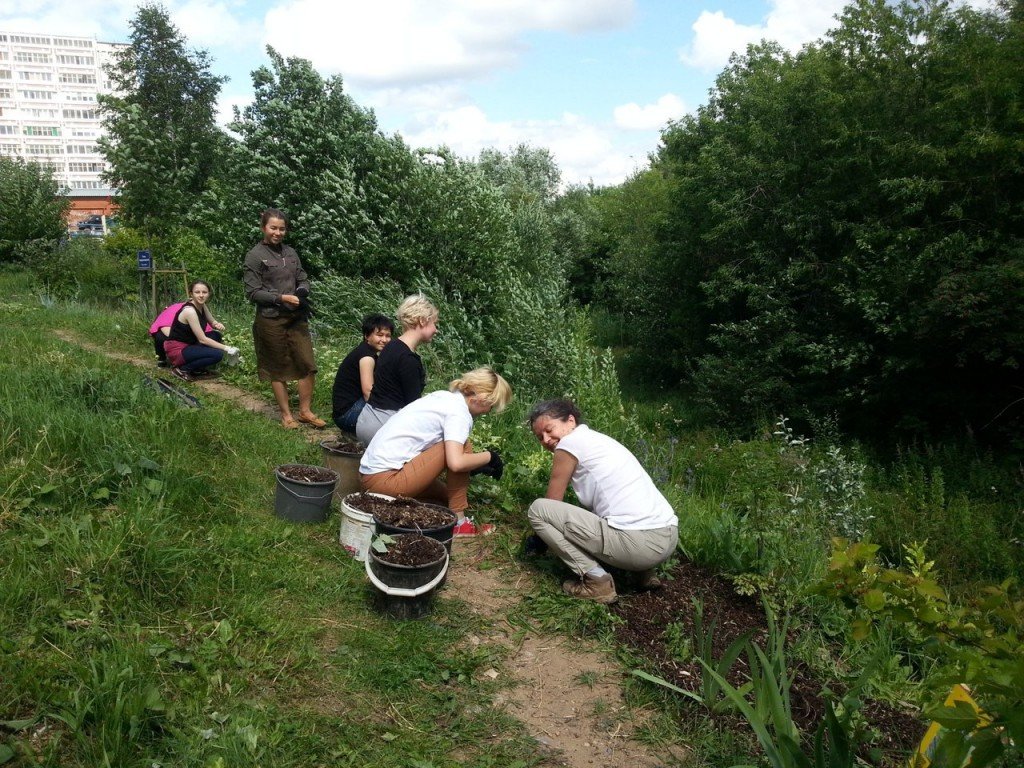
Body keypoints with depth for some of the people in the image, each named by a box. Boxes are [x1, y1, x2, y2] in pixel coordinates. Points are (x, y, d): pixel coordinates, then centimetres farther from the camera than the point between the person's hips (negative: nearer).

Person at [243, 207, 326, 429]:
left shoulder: (290, 252, 10)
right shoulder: (255, 256, -6)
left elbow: (303, 279, 15)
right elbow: (252, 292, -8)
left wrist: (302, 291, -8)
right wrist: (282, 298, -17)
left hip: (296, 317, 5)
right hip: (271, 320, -5)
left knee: (308, 365, 2)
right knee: (278, 369, 6)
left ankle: (305, 411, 17)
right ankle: (286, 415, 17)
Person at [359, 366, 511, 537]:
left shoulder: (443, 397, 13)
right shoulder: (459, 412, -13)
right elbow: (456, 463, -26)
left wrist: (477, 464, 16)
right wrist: (489, 456, -9)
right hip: (386, 481, -10)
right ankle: (458, 521, -3)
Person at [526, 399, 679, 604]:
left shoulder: (569, 442, -1)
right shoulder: (598, 439, 24)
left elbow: (552, 504, 8)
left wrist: (538, 537, 25)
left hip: (638, 543, -9)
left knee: (538, 509, -1)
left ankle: (597, 582, -2)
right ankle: (645, 571, 20)